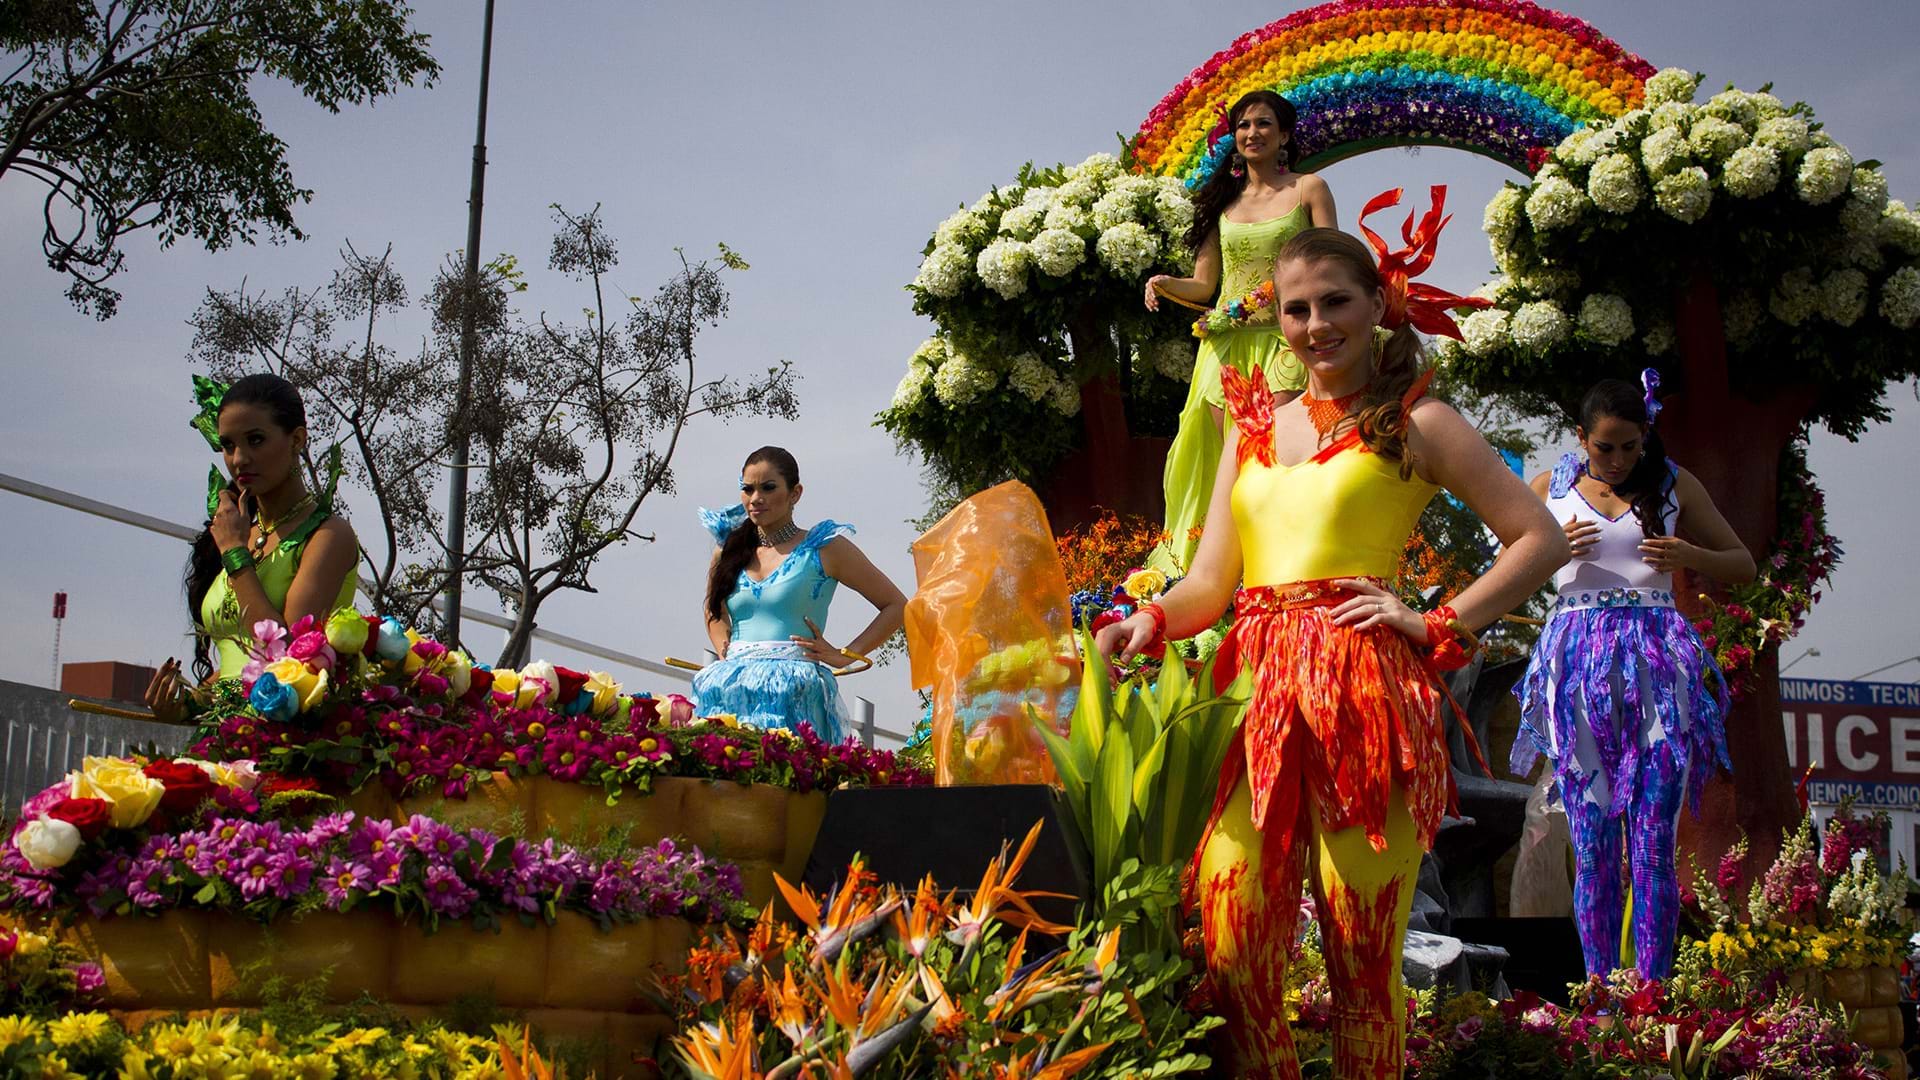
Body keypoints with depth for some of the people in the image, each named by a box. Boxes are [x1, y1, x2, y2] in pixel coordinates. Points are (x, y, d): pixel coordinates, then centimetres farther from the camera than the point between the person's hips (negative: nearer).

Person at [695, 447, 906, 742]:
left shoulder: (823, 548, 5)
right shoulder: (729, 552, 17)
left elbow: (896, 606, 6)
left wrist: (845, 655, -1)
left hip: (796, 688, -4)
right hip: (732, 686, 4)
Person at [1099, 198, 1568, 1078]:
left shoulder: (1416, 424, 8)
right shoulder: (1255, 428, 20)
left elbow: (1541, 540, 6)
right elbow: (1210, 582, 14)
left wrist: (1440, 625, -2)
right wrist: (1150, 621, -6)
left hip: (1362, 691, -4)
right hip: (1261, 694, 4)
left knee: (1361, 950, -3)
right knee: (1231, 940, -6)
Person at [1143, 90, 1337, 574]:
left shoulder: (1308, 189, 8)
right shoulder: (1222, 200, 18)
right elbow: (1203, 286, 16)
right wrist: (1165, 285, -5)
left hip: (1284, 343, -3)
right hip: (1227, 343, 3)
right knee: (1226, 465, -4)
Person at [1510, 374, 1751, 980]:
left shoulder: (1673, 486, 9)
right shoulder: (1550, 490, 11)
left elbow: (1743, 566, 15)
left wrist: (1689, 555, -6)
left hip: (1655, 665, 0)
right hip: (1578, 665, 1)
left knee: (1653, 844, -6)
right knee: (1591, 844, -1)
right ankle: (1599, 987, 6)